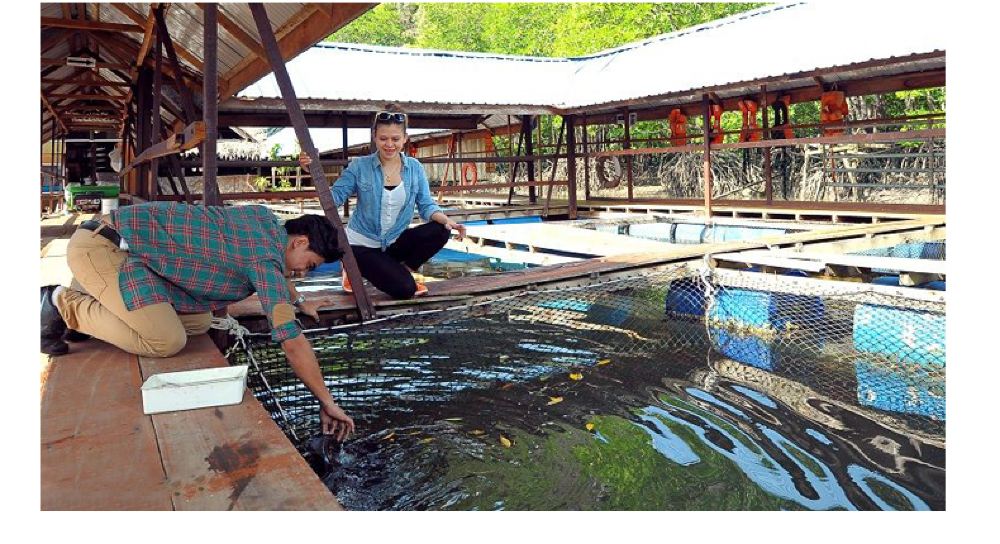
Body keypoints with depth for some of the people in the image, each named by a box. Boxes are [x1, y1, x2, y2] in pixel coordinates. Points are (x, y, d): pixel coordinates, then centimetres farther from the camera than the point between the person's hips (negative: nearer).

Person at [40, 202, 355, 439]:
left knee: (199, 323, 4)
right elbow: (292, 342, -24)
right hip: (100, 246, -10)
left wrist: (298, 304, 40)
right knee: (167, 342, -22)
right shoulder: (266, 256, -20)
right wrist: (327, 402, -17)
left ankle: (89, 296, 15)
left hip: (122, 244, 10)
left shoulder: (265, 221, 6)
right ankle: (65, 305, -4)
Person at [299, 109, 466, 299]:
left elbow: (427, 205, -4)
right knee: (404, 289, -19)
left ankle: (405, 270, 3)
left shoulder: (415, 168, -2)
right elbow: (335, 196, -10)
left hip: (395, 241, 3)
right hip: (362, 245, -3)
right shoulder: (360, 166, -9)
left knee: (441, 231, -21)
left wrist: (447, 221, -25)